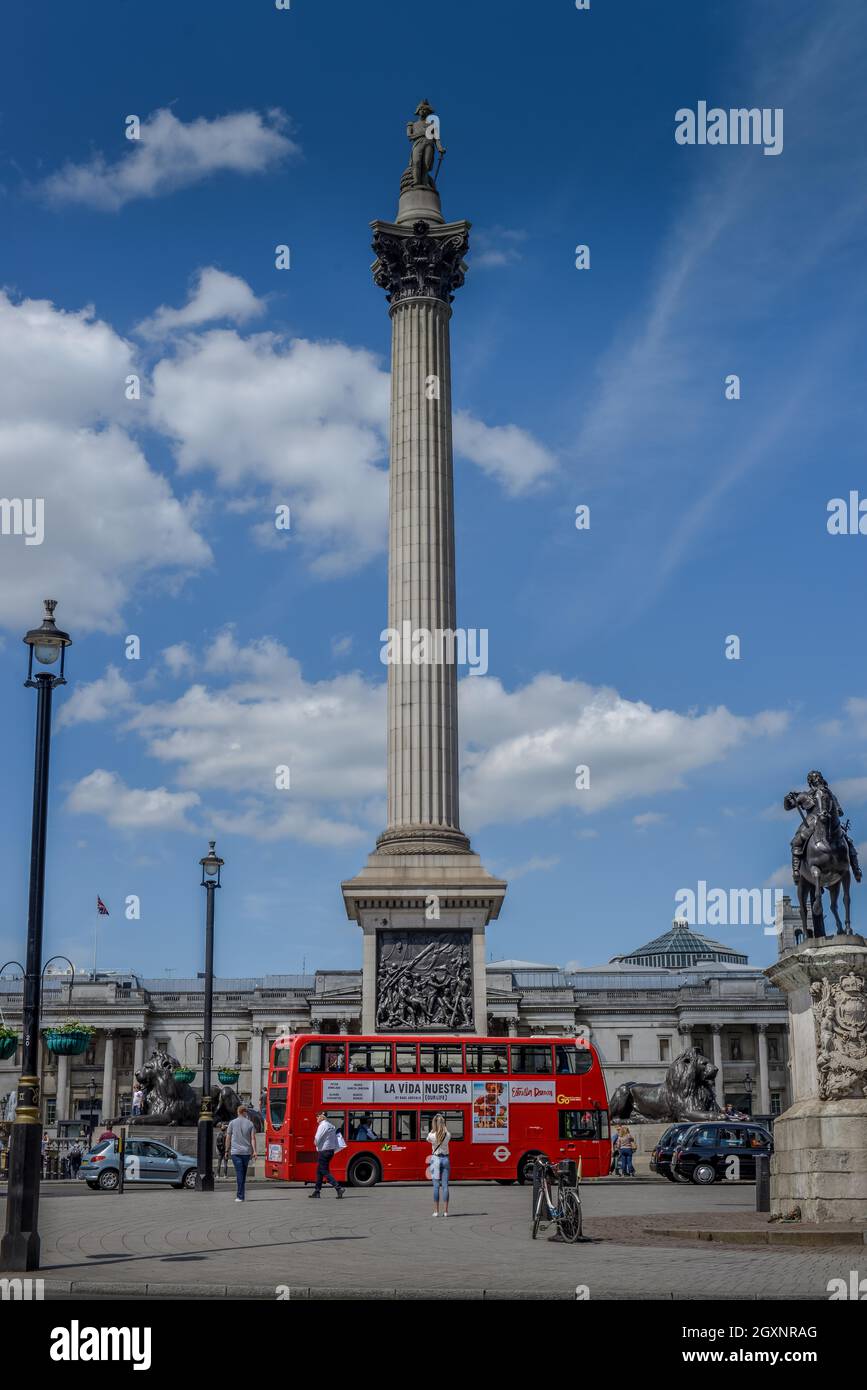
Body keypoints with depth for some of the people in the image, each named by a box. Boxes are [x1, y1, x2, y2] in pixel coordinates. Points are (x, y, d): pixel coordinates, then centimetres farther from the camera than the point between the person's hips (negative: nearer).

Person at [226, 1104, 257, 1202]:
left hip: (235, 1152, -2)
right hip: (247, 1152, 2)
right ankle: (240, 1195, 21)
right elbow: (253, 1138, -3)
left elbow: (228, 1138, 3)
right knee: (243, 1174, 14)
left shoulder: (232, 1123, 1)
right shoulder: (250, 1124, 4)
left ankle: (240, 1196, -14)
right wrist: (254, 1151, -6)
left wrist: (227, 1150, 11)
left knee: (239, 1173, -6)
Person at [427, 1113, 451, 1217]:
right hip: (445, 1159, 2)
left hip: (435, 1159, -2)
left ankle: (436, 1211, 1)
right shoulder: (448, 1135, -5)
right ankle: (446, 1211, 4)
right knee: (445, 1185, 5)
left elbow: (428, 1140, 11)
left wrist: (434, 1129, 5)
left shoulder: (432, 1135, -12)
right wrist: (442, 1127, 9)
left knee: (436, 1186, 2)